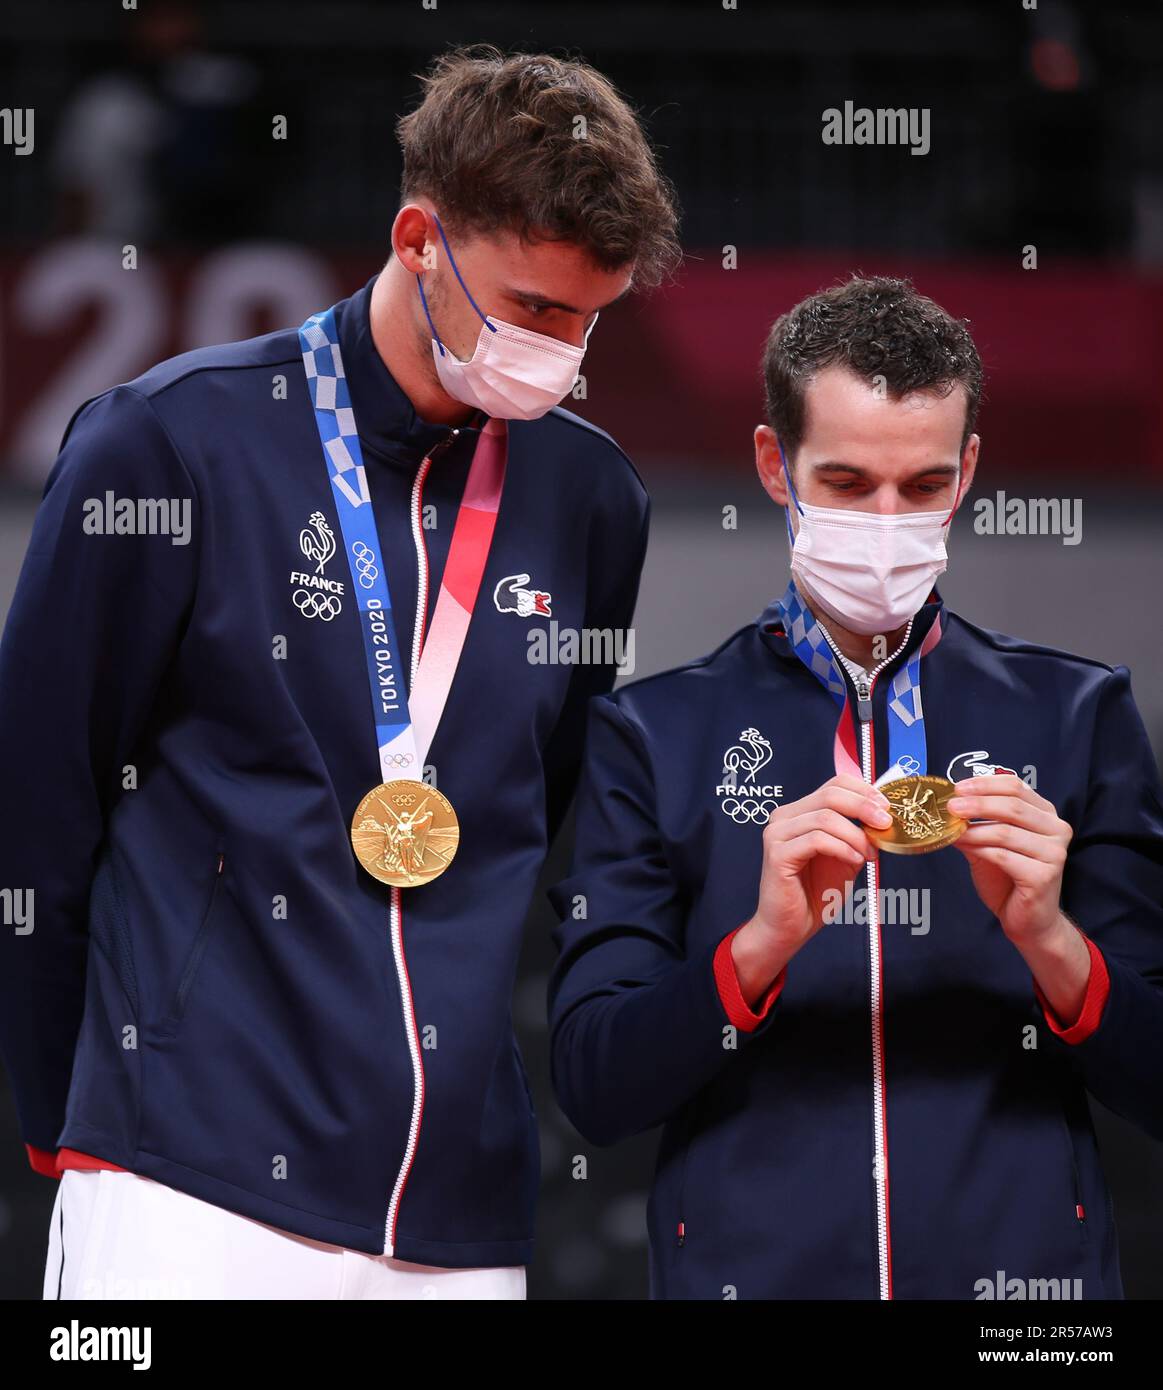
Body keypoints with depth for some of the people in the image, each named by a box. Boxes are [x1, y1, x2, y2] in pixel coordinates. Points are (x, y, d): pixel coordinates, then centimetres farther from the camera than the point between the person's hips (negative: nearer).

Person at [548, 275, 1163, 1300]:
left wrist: (1047, 940, -17)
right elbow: (593, 1090, -5)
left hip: (1022, 1267, 1)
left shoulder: (1078, 716, 4)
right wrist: (764, 941, -20)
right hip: (753, 1264, -1)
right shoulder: (656, 733, 2)